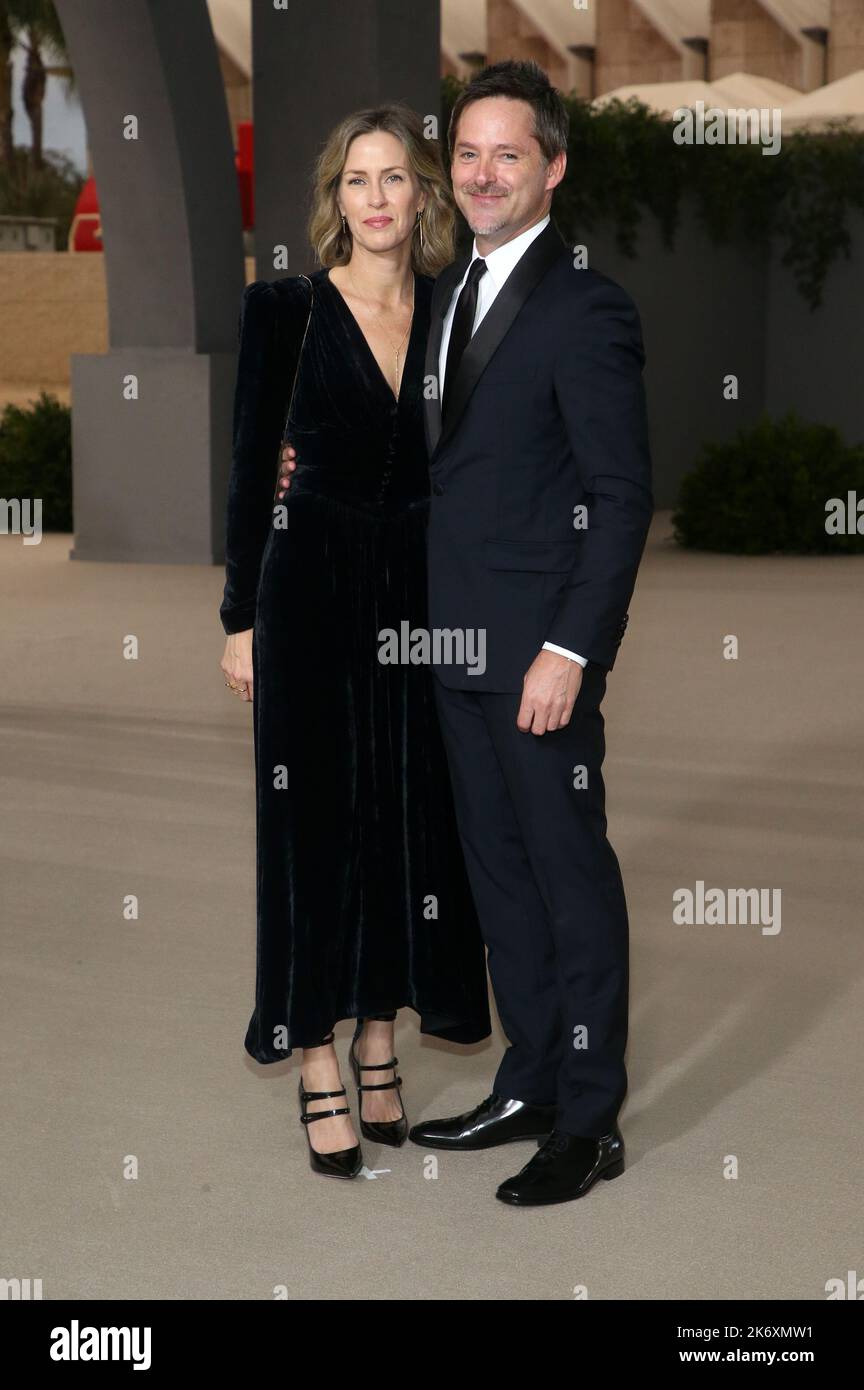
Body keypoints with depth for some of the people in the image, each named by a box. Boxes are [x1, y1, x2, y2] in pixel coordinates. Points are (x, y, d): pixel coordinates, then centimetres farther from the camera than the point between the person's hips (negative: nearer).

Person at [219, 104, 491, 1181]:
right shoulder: (286, 309, -3)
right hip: (313, 585, -3)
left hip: (422, 589, 4)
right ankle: (321, 1075, 6)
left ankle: (380, 1050, 20)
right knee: (317, 822, 0)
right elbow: (252, 466, -2)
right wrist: (240, 618, -4)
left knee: (412, 821, 7)